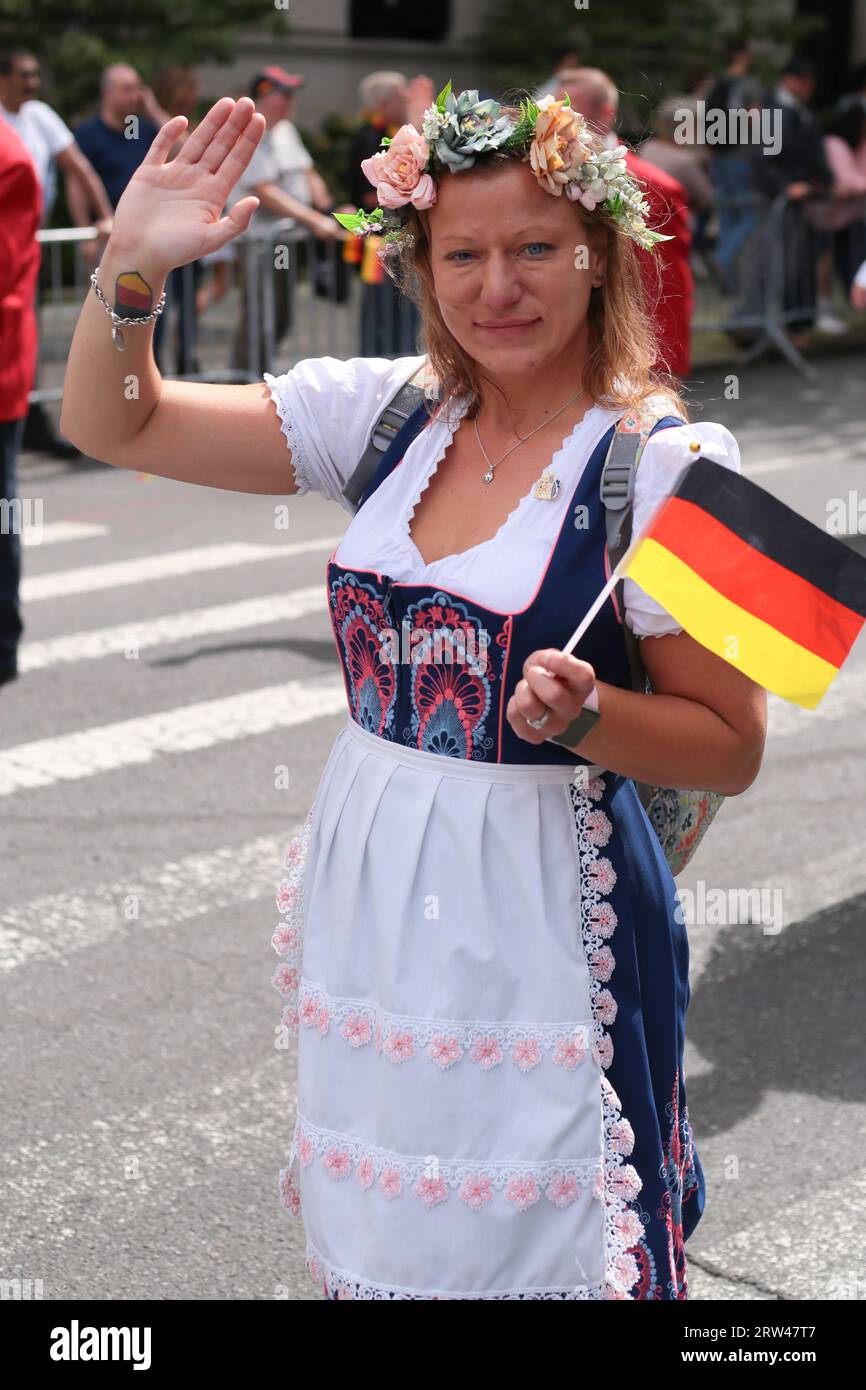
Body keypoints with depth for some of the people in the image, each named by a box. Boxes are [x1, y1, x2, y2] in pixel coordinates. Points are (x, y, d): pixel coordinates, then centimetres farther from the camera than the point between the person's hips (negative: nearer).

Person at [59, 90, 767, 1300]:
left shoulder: (665, 465, -12)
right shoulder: (385, 411, 2)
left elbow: (731, 748, -8)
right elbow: (114, 424, 5)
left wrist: (584, 715, -26)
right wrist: (135, 263, -10)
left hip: (537, 916, -5)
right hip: (368, 894, 5)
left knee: (532, 1254, 7)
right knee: (376, 1236, 19)